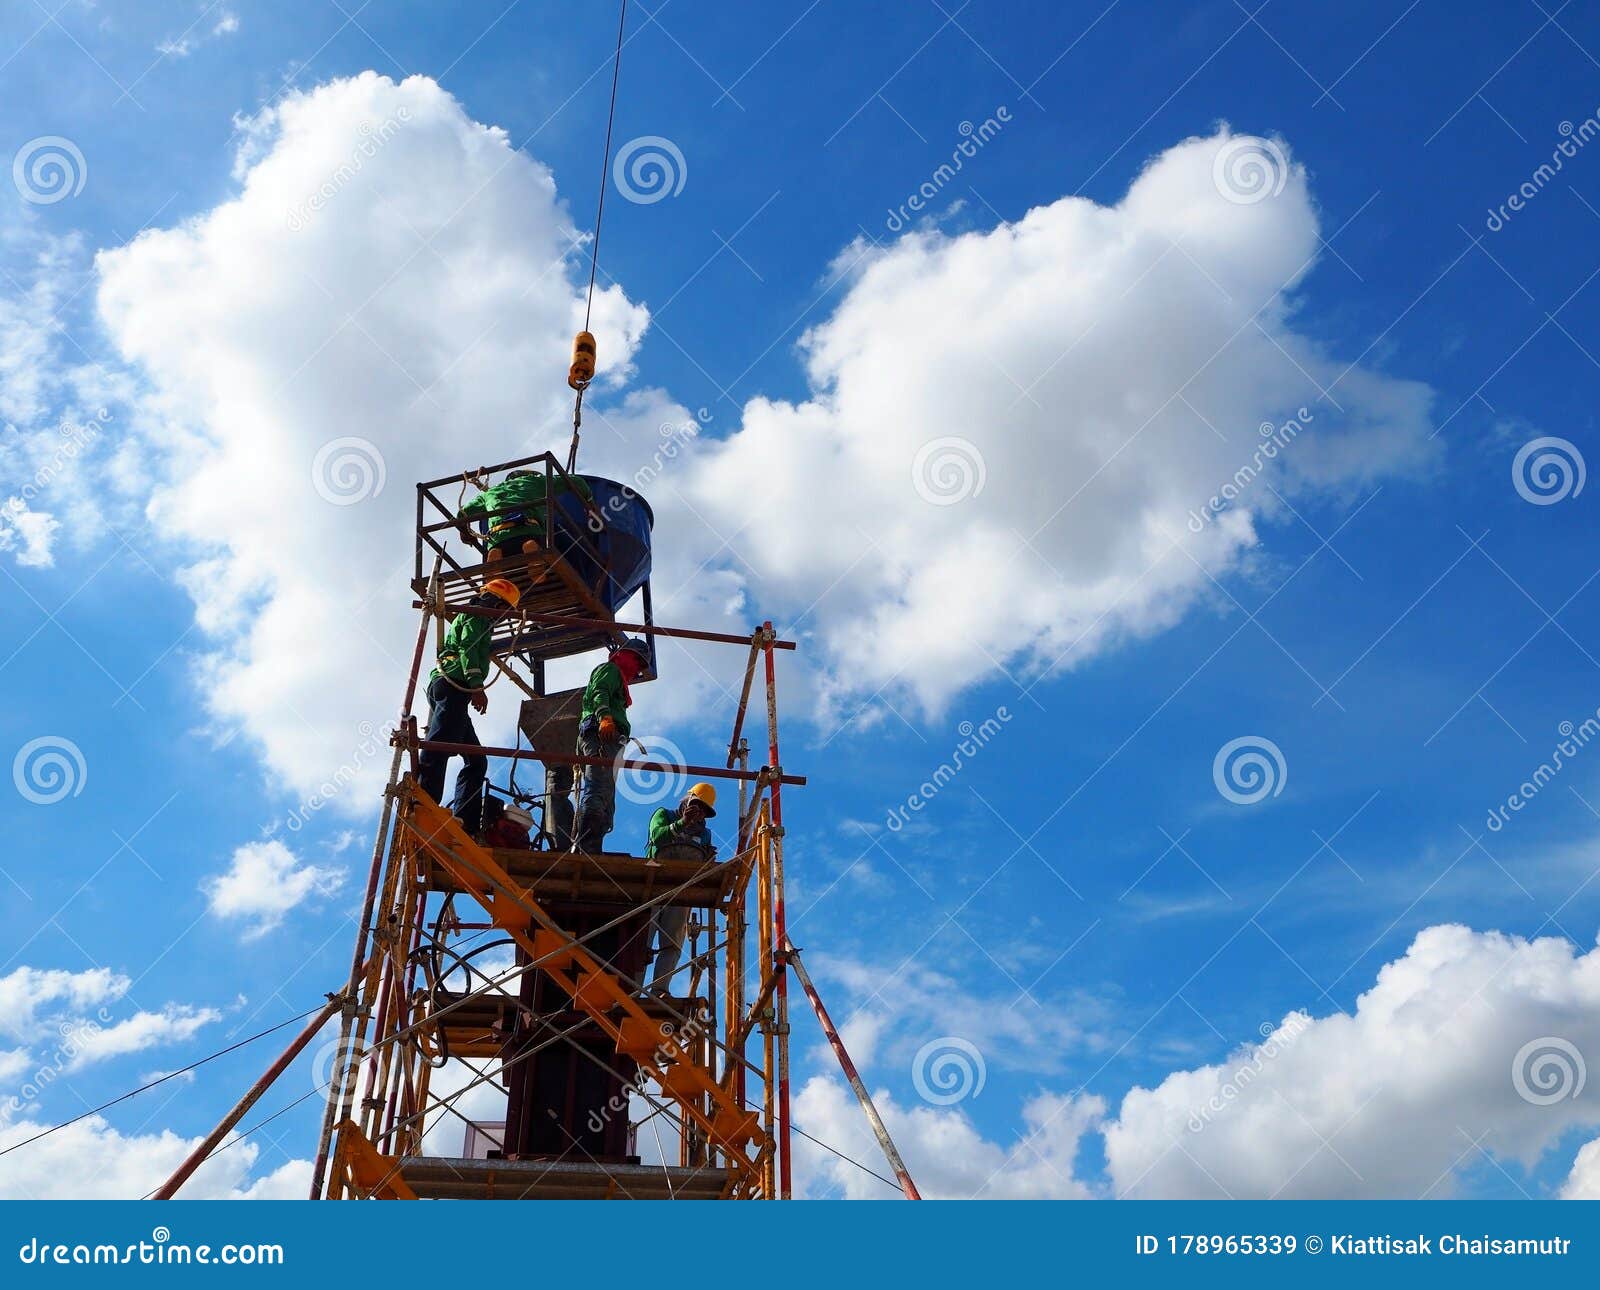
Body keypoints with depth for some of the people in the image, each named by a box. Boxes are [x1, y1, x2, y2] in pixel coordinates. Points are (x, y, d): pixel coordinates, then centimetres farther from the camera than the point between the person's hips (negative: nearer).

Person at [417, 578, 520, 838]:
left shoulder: (476, 621, 35)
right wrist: (477, 685, -21)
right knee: (438, 749, -23)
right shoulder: (475, 616, 6)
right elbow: (467, 648, -11)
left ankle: (465, 824, -4)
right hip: (453, 686, -10)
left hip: (445, 688, 10)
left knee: (476, 760, 5)